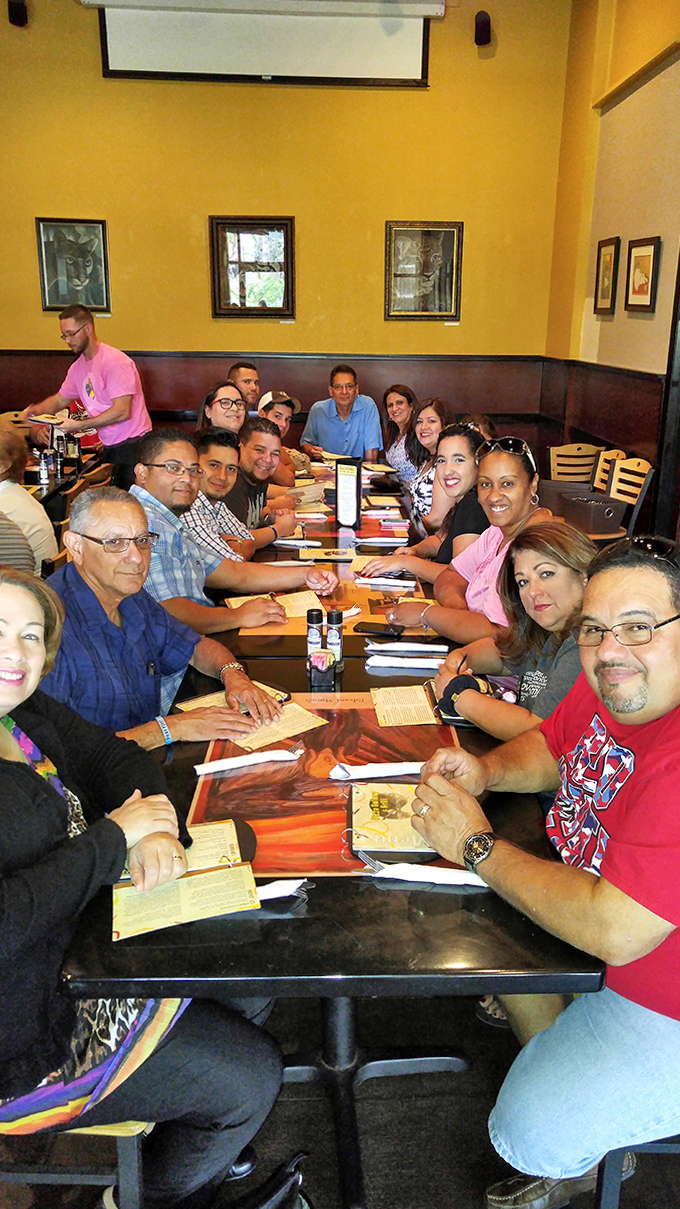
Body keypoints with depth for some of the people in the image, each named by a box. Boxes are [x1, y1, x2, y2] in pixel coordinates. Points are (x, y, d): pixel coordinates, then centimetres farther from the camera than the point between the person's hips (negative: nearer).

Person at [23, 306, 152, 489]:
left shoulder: (114, 362, -16)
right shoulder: (78, 367, 10)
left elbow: (122, 411, -23)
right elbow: (59, 400, 23)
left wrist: (79, 425, -22)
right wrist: (38, 409, -1)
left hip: (132, 445, -8)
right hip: (109, 446, 8)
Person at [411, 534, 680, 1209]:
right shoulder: (615, 682, -9)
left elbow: (614, 930, -37)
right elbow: (550, 748, 9)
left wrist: (475, 845, -25)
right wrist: (485, 771, -13)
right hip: (604, 910, 9)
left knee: (533, 1132, -9)